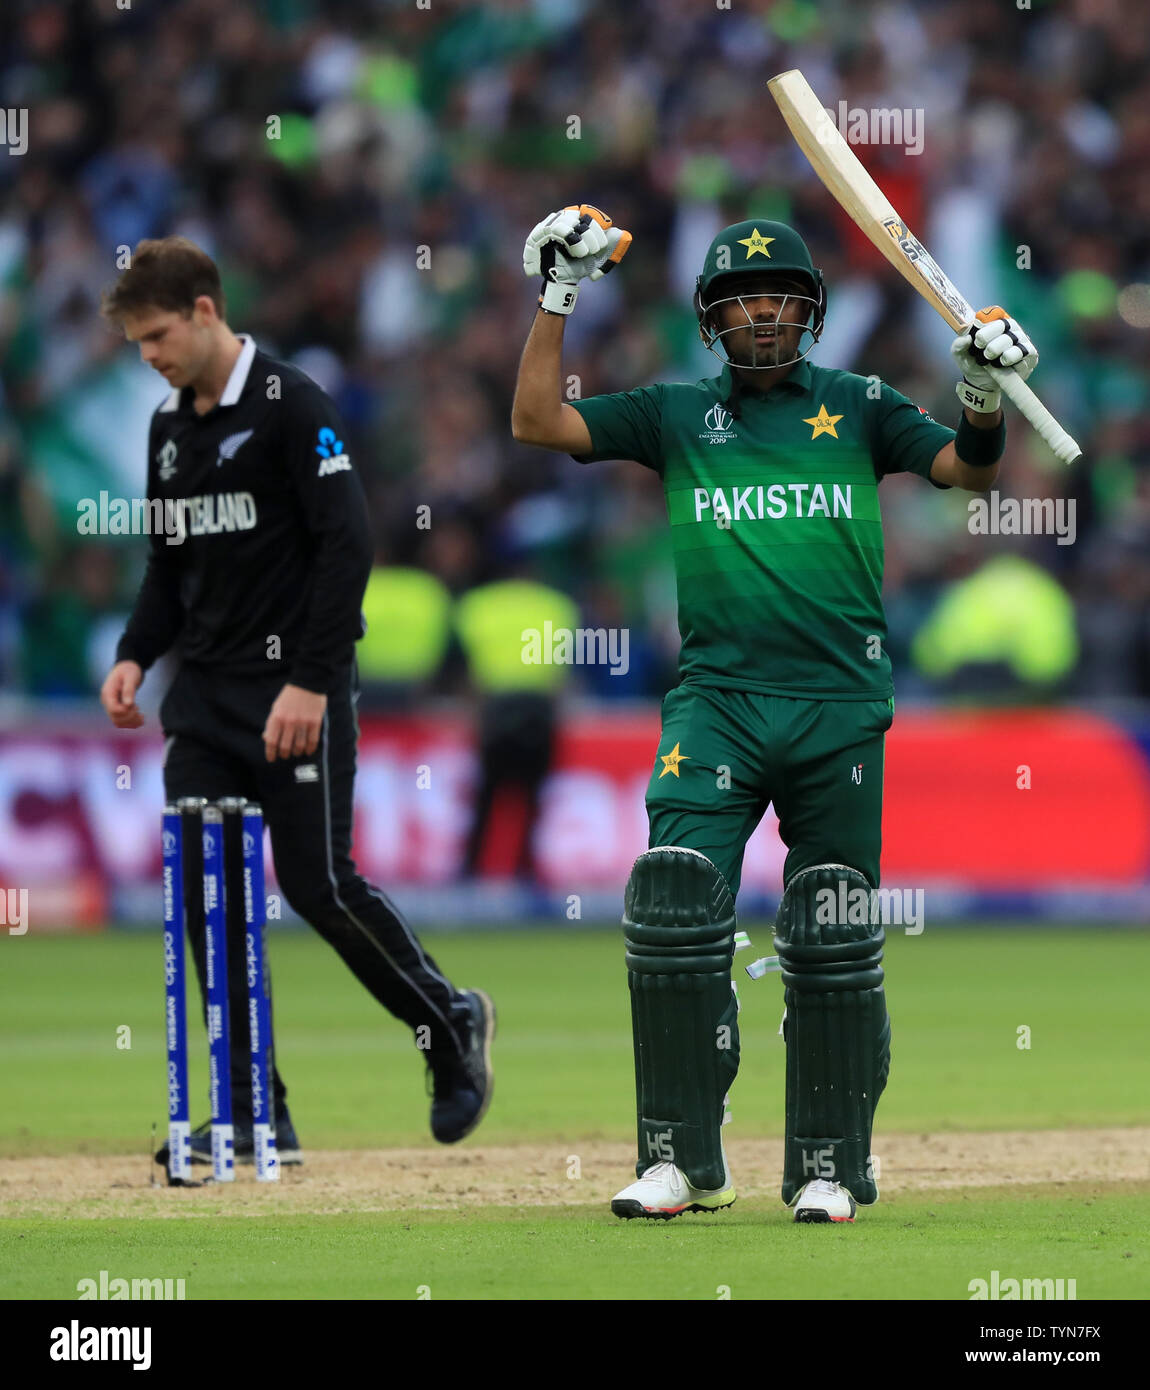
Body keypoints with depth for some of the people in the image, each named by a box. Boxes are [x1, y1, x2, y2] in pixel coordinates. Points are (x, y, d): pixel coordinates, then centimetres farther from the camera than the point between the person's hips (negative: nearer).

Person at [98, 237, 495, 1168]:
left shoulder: (291, 407, -11)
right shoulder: (170, 426, 14)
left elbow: (346, 545, -17)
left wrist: (310, 682, -22)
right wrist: (135, 657, 5)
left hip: (296, 696, -7)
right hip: (205, 701, 7)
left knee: (321, 886, -7)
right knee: (207, 892, -2)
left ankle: (451, 1023, 18)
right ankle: (256, 1118, 2)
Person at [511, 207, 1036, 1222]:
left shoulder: (857, 408, 12)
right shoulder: (676, 415, 13)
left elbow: (970, 470, 5)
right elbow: (537, 423, 7)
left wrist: (985, 404, -14)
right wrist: (559, 298, 1)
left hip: (841, 709, 0)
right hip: (717, 702, 0)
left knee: (834, 948, 0)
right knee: (673, 918, -13)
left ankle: (828, 1166, 10)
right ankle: (682, 1162, -5)